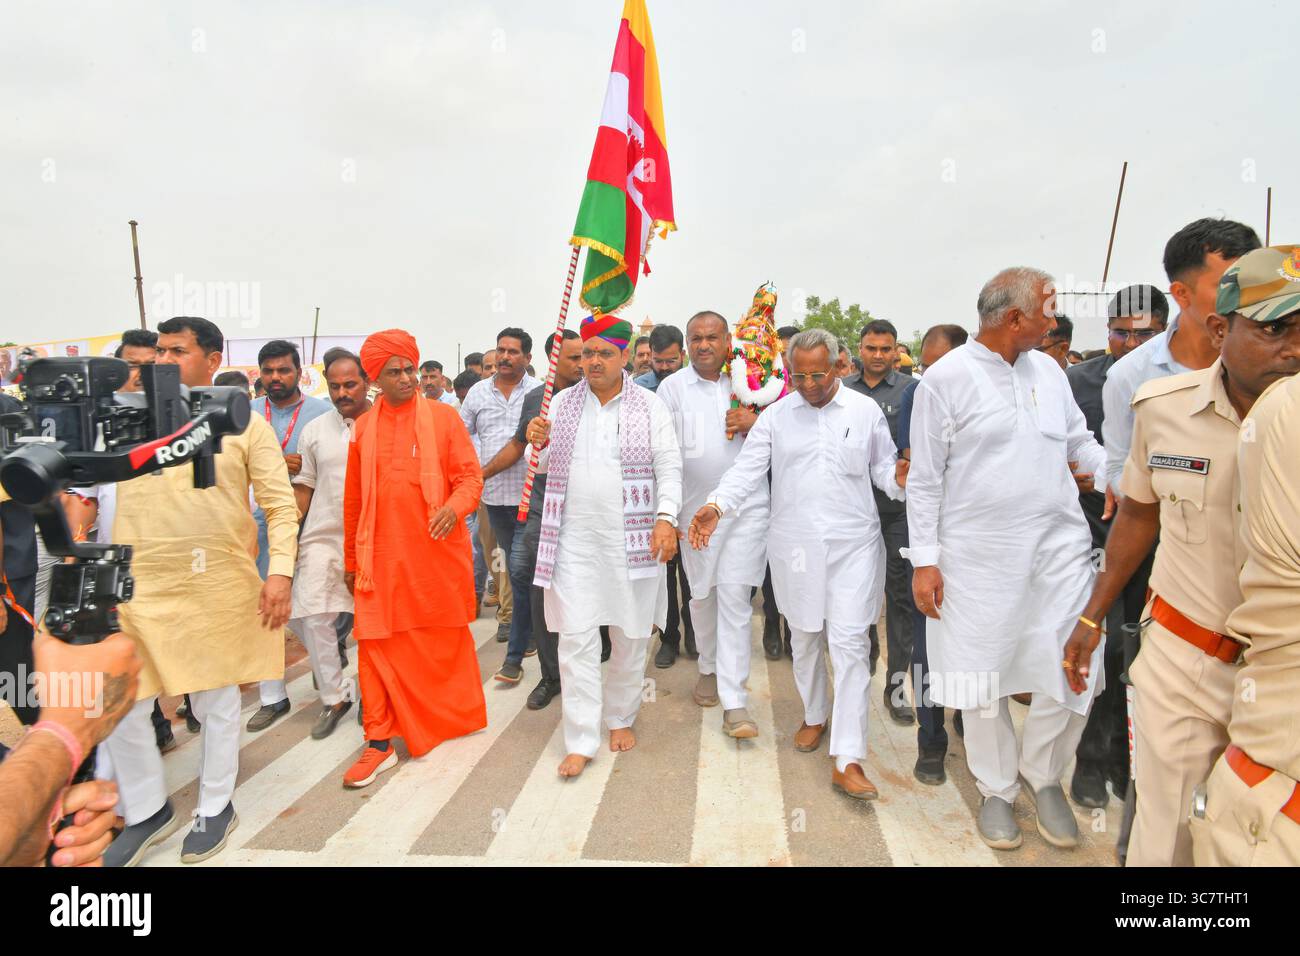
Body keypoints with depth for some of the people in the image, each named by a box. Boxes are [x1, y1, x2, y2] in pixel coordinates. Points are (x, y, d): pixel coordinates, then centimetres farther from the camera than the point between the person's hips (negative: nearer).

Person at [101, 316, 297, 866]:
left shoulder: (245, 424, 1)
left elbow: (280, 505, -2)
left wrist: (281, 571, -12)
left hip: (217, 582, -2)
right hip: (136, 580, 3)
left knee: (216, 699, 10)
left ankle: (216, 807, 30)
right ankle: (148, 811, 28)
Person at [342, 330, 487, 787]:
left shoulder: (444, 416, 0)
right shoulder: (363, 427, 7)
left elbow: (471, 476, -2)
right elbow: (353, 500, 12)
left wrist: (455, 506, -23)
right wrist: (351, 559, 15)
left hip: (437, 551, -1)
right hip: (382, 556, 2)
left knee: (445, 641, 13)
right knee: (377, 645, 1)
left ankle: (456, 716, 35)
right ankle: (380, 743, 12)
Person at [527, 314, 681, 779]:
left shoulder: (649, 405, 1)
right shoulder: (563, 402, 8)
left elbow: (668, 466, -3)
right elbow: (550, 462, 12)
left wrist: (666, 518, -18)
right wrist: (537, 439, -11)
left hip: (632, 539, -1)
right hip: (574, 539, 1)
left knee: (631, 636, 11)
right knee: (576, 637, 0)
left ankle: (620, 718, 33)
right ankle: (580, 741, 11)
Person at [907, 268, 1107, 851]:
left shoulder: (1048, 370, 9)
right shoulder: (946, 378, -7)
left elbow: (1082, 446, 18)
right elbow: (924, 479, -6)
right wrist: (924, 561, -8)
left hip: (1059, 547, 5)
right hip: (980, 556, -4)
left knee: (1072, 675, 5)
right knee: (982, 677, 7)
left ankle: (1045, 777, 31)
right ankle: (997, 789, 29)